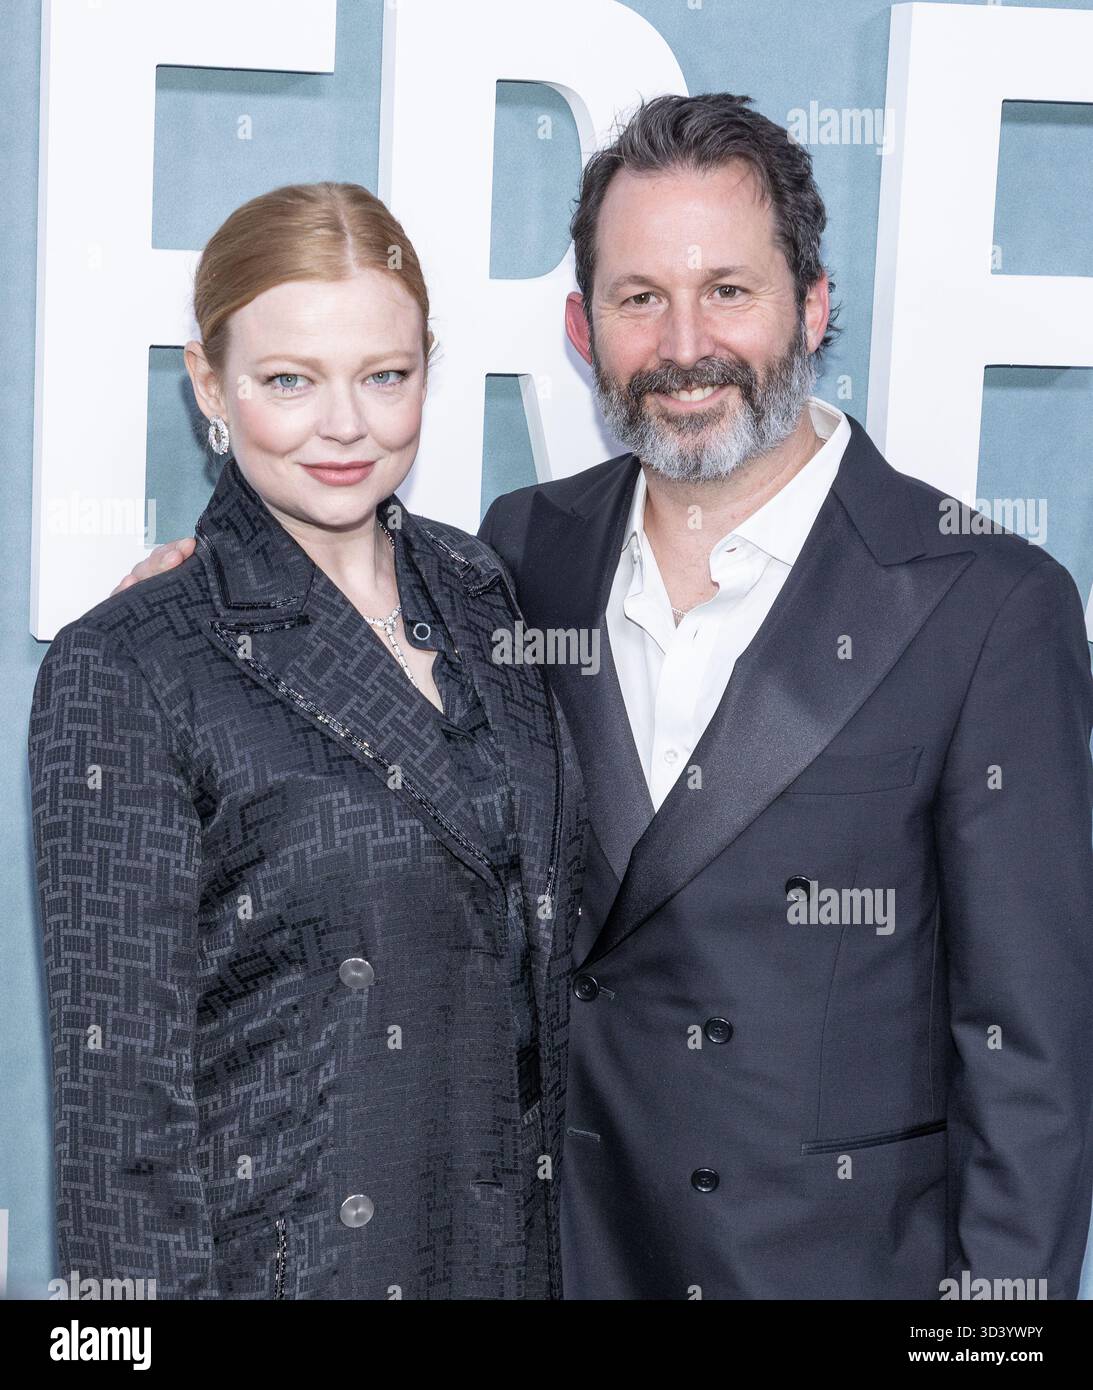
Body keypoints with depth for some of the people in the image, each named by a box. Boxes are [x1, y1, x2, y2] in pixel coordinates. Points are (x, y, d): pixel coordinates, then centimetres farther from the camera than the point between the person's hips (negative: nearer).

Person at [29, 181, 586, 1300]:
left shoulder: (477, 591, 3)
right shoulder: (126, 671, -14)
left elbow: (542, 950, 10)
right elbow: (120, 1074, -12)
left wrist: (582, 1214, 9)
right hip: (282, 1255, -5)